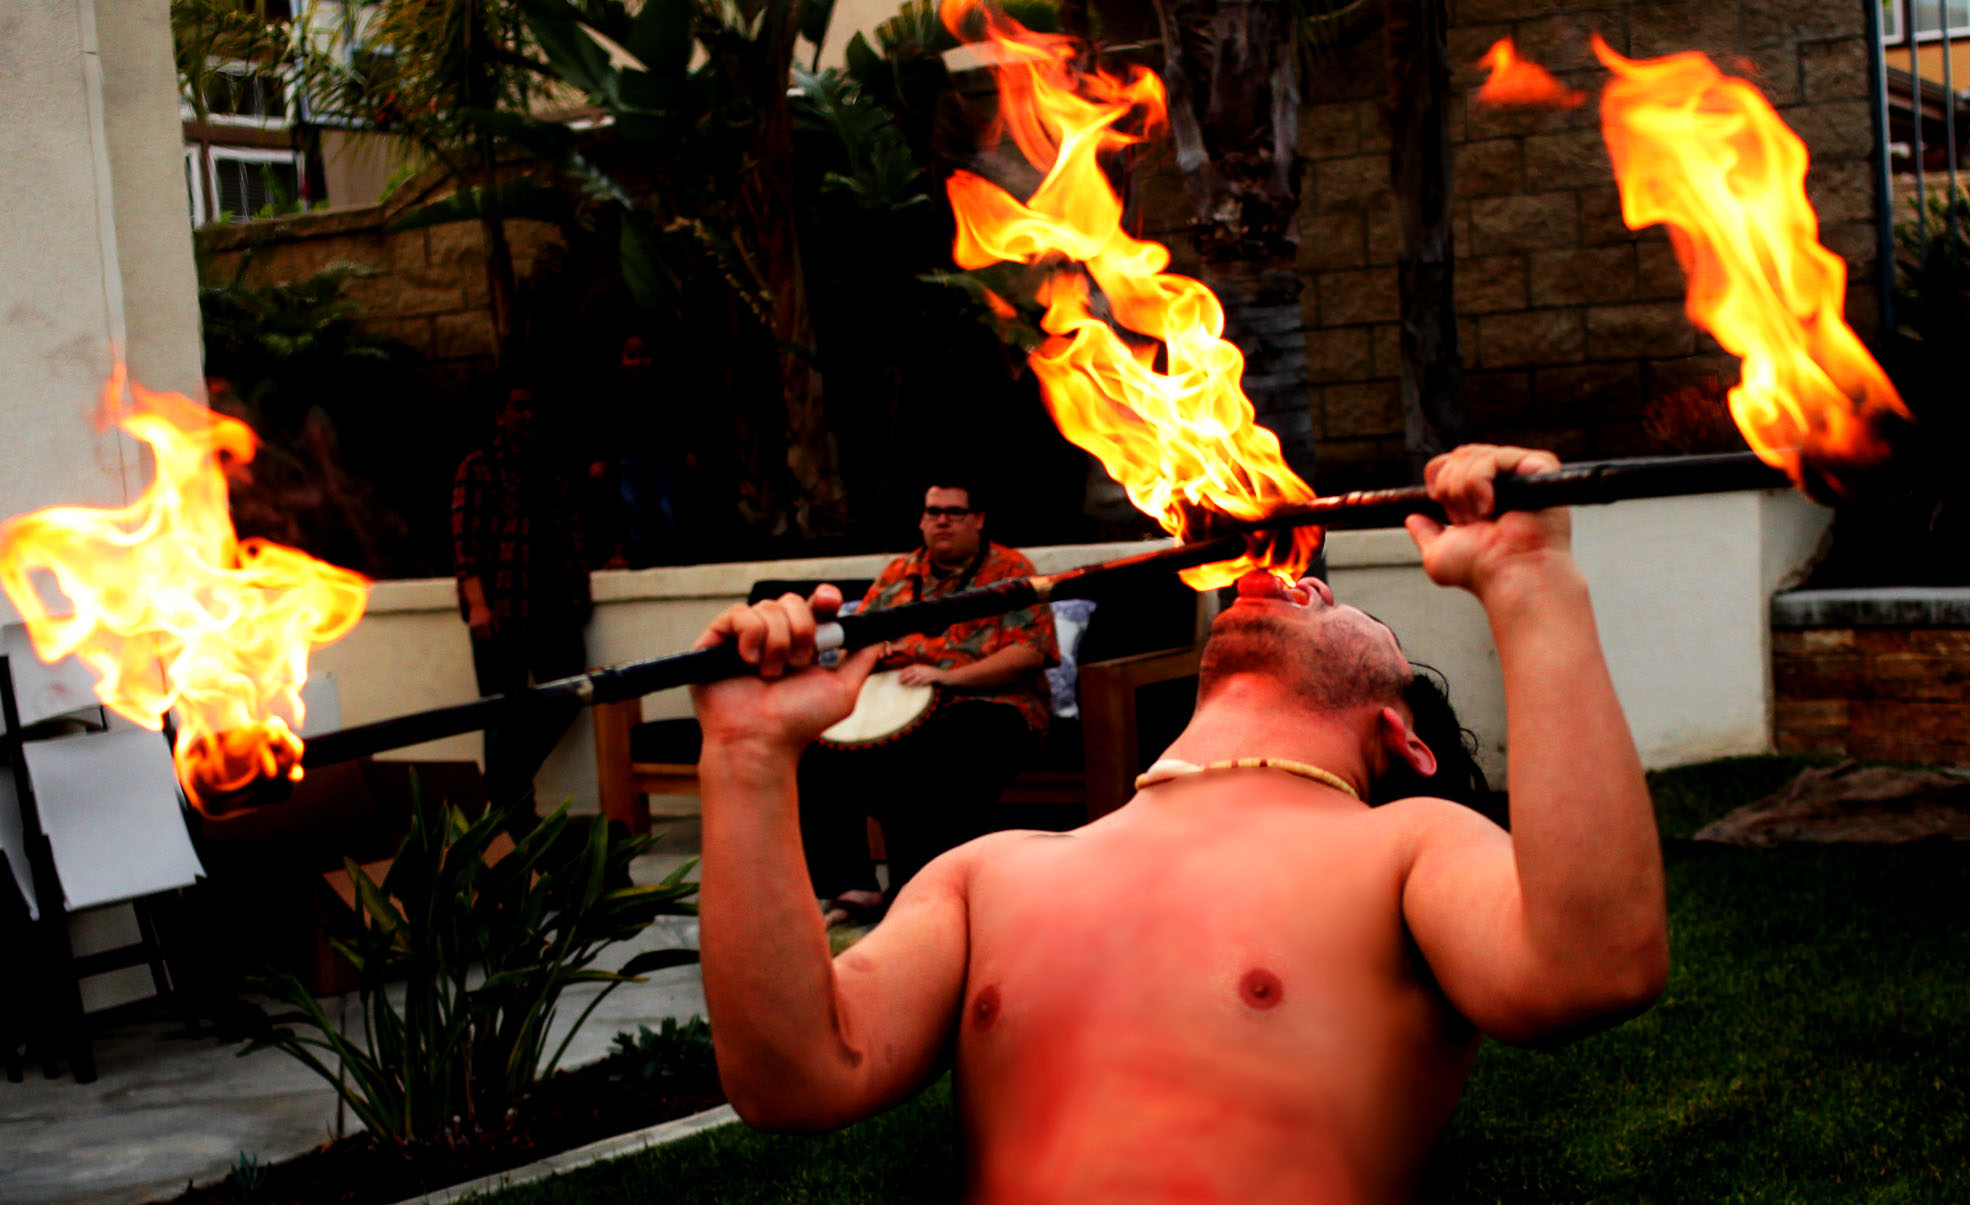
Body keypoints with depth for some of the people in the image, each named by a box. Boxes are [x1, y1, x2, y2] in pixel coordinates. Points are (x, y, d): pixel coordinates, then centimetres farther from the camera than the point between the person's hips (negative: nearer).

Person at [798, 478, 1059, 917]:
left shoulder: (1008, 571, 6)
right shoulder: (897, 574, 22)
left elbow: (1030, 651, -7)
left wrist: (948, 677, -18)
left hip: (986, 704, -5)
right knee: (821, 756, -22)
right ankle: (852, 887, -18)